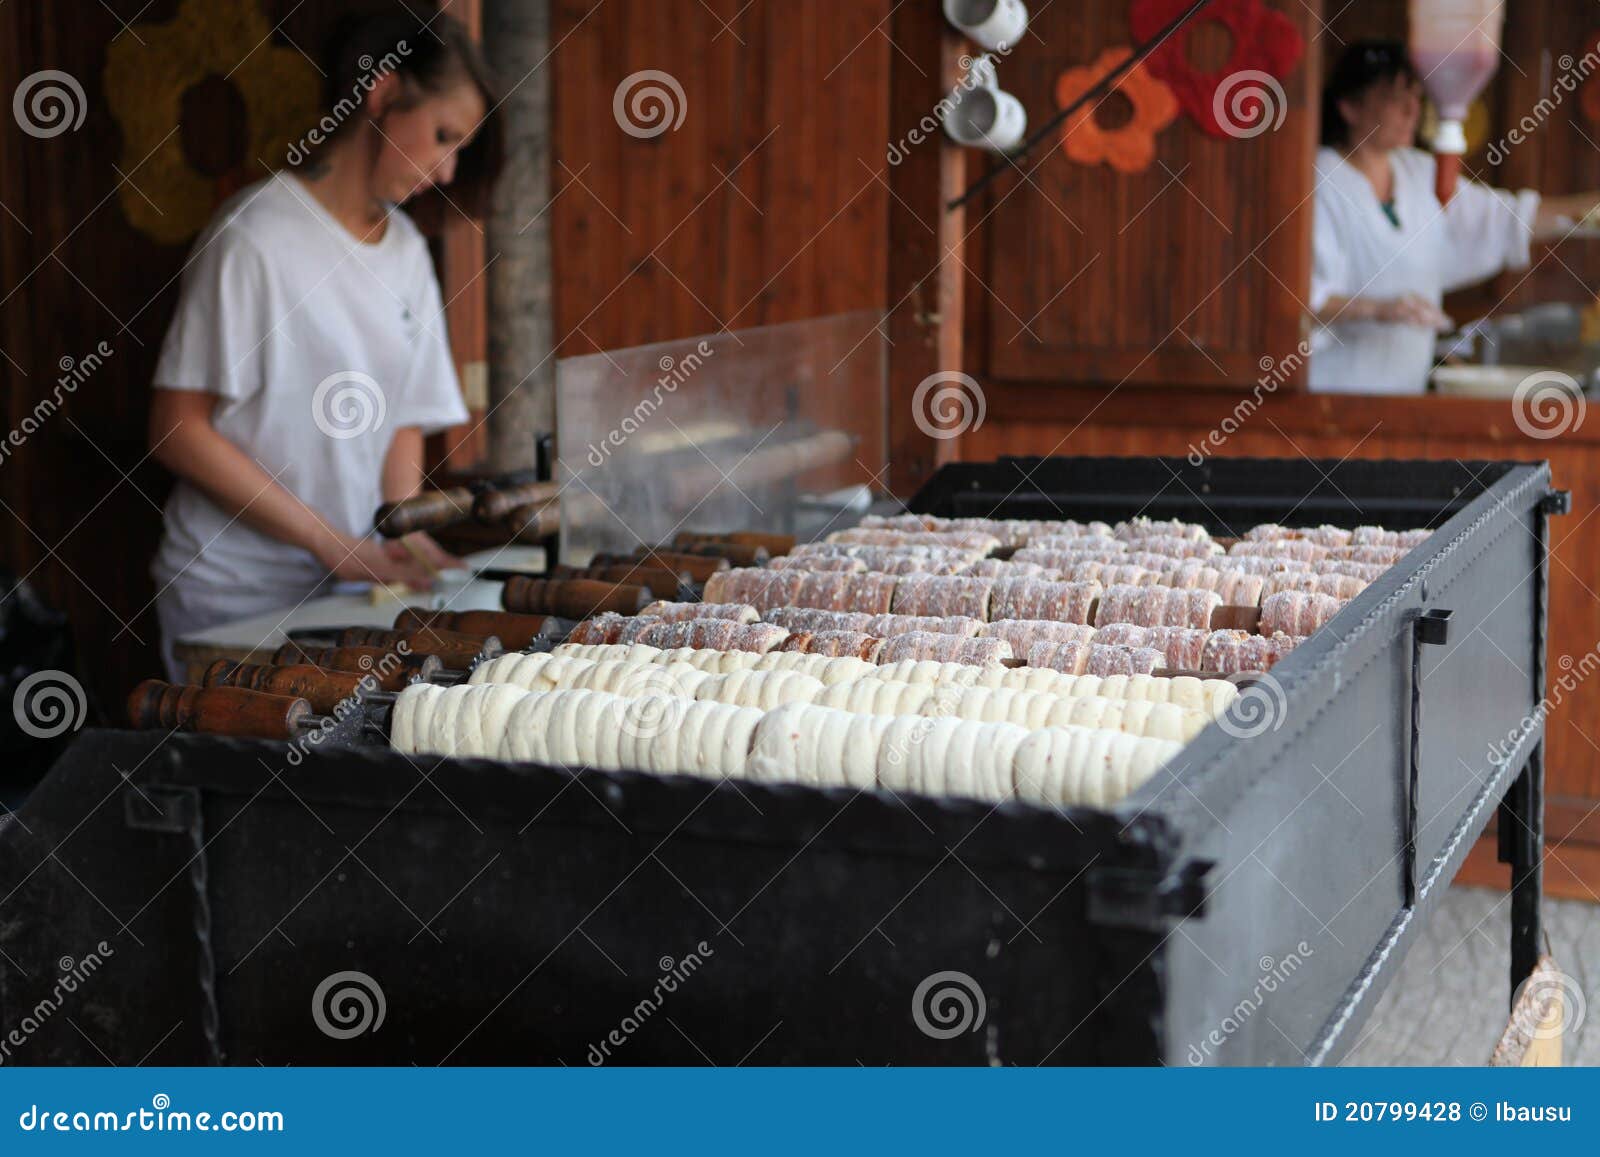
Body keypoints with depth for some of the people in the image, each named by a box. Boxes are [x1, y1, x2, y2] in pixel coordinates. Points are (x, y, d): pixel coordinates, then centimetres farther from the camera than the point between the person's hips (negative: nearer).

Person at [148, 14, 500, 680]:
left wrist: (405, 532, -4)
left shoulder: (407, 251, 9)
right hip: (234, 598, -6)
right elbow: (178, 431, -14)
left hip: (348, 585, 6)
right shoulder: (256, 235, -12)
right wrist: (330, 543, -17)